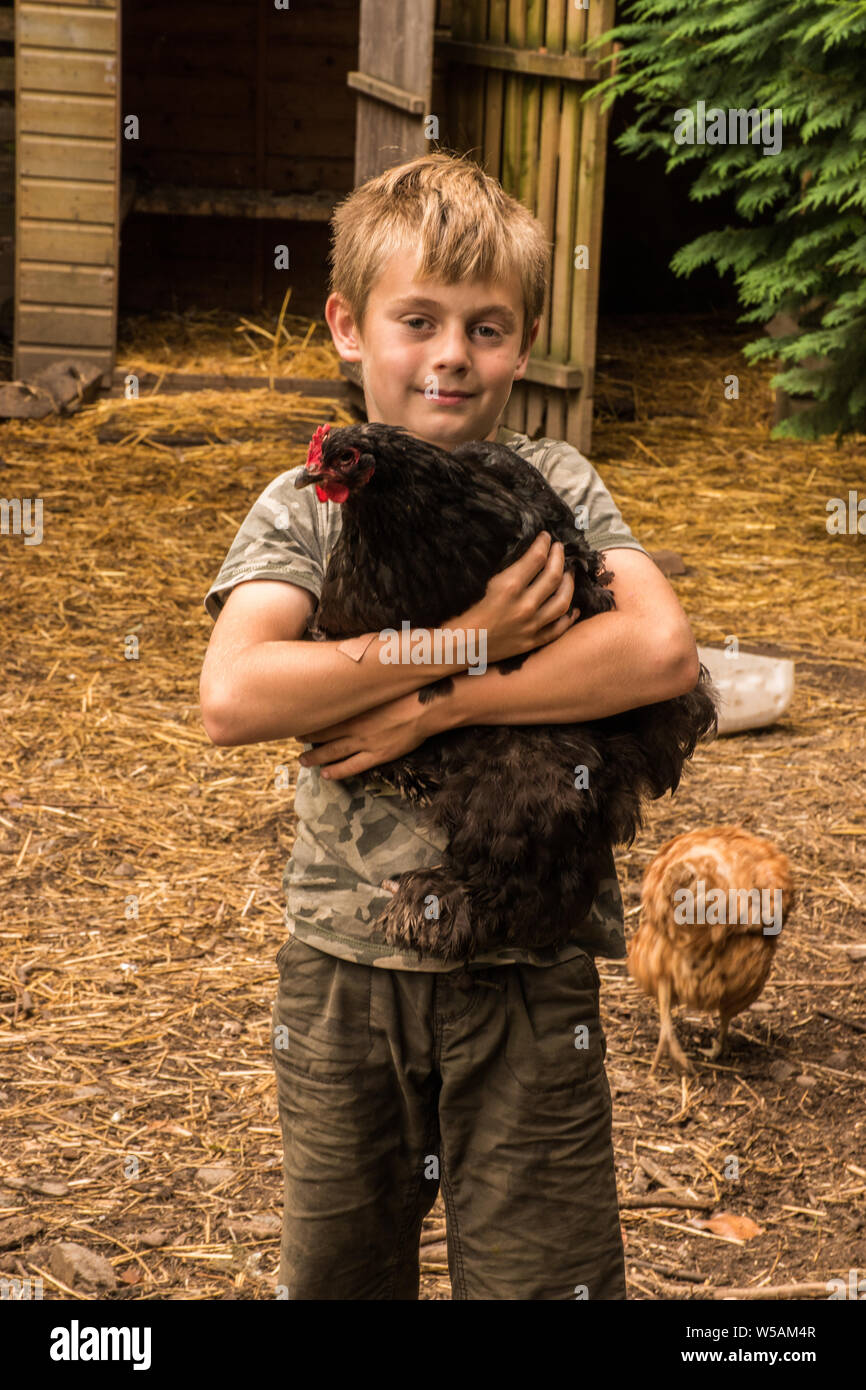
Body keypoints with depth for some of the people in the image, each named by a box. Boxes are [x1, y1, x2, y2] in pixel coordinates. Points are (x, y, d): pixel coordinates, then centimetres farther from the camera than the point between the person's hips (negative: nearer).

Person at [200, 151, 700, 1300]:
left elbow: (662, 651, -20)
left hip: (529, 965, -1)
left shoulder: (555, 486, -2)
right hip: (344, 959, 1)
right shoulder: (307, 506, -2)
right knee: (335, 1271, 18)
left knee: (541, 1271, 8)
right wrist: (470, 639, -21)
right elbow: (233, 699, -20)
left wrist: (431, 707, -21)